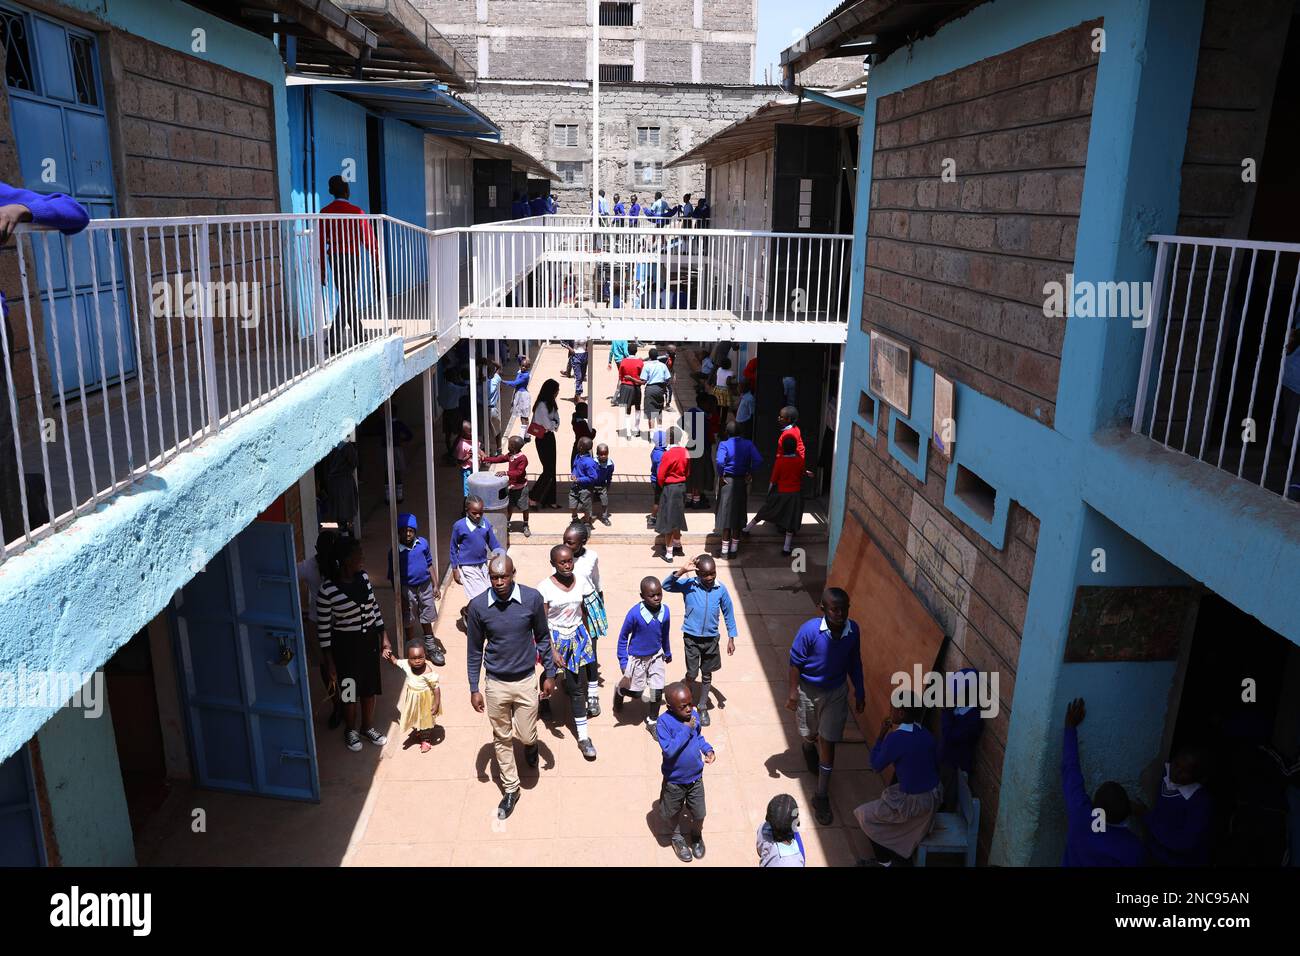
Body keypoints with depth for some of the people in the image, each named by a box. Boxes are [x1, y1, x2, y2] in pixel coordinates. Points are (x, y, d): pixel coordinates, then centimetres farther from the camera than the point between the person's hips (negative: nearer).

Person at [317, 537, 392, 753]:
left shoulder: (363, 577, -5)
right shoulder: (327, 590, -22)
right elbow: (323, 629, -15)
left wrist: (384, 638, 8)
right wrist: (331, 665, -12)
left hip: (370, 640, 5)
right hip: (346, 644, -5)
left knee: (370, 685, 19)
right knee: (349, 689, 13)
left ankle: (368, 726, 42)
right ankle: (350, 730, 39)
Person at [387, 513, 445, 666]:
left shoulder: (423, 543, -7)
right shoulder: (395, 551, -14)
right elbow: (393, 577, -7)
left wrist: (435, 585, 7)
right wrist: (400, 597, -7)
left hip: (425, 586, 3)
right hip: (407, 589, -3)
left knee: (427, 619, 16)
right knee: (410, 622, 12)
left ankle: (431, 648, 29)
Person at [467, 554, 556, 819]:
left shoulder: (532, 598, -15)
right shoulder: (478, 606, -14)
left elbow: (543, 637, -1)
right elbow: (475, 650, -3)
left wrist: (549, 674, 2)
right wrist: (474, 689, -2)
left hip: (526, 681, 0)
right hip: (496, 684, 1)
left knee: (527, 736, 7)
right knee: (502, 739, 13)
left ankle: (531, 744, 45)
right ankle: (510, 789, 32)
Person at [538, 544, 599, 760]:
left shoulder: (580, 582, -4)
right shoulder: (545, 587, -16)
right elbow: (542, 623, -13)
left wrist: (588, 636, 15)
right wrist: (552, 651, -17)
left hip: (577, 637, 3)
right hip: (556, 639, -3)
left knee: (578, 686, 3)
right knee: (574, 687, 6)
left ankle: (583, 736, 10)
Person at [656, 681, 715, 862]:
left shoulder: (695, 715, -11)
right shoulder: (663, 722, -27)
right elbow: (669, 750, -36)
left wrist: (708, 749, -9)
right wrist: (686, 729, -34)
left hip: (695, 779, 3)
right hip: (674, 781, -3)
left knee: (699, 815, 15)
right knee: (673, 813, 21)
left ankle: (696, 835, 48)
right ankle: (677, 836, 52)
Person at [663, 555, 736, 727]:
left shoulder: (721, 589, -9)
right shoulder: (689, 585, -14)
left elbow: (728, 613, 2)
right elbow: (666, 586, -27)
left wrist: (731, 638, 3)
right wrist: (681, 571, -37)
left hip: (711, 639, 2)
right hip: (691, 638, -2)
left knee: (707, 674, 14)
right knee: (692, 674, 4)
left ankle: (703, 707, 34)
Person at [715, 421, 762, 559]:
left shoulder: (724, 444, -11)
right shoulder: (748, 444, -3)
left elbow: (720, 461, -28)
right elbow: (758, 460, -14)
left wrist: (720, 476, -14)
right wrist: (750, 474, -3)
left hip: (727, 481, -3)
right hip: (742, 482, 3)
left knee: (727, 513, 7)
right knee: (738, 514, 13)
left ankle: (725, 550, 12)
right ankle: (734, 549, 20)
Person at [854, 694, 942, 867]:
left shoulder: (895, 739, -26)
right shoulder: (925, 734, -4)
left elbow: (876, 767, -11)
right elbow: (936, 766, 9)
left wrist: (881, 735, -4)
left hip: (914, 802, -8)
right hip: (935, 795, 8)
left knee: (864, 815, 11)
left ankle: (884, 861, 23)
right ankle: (900, 854, 41)